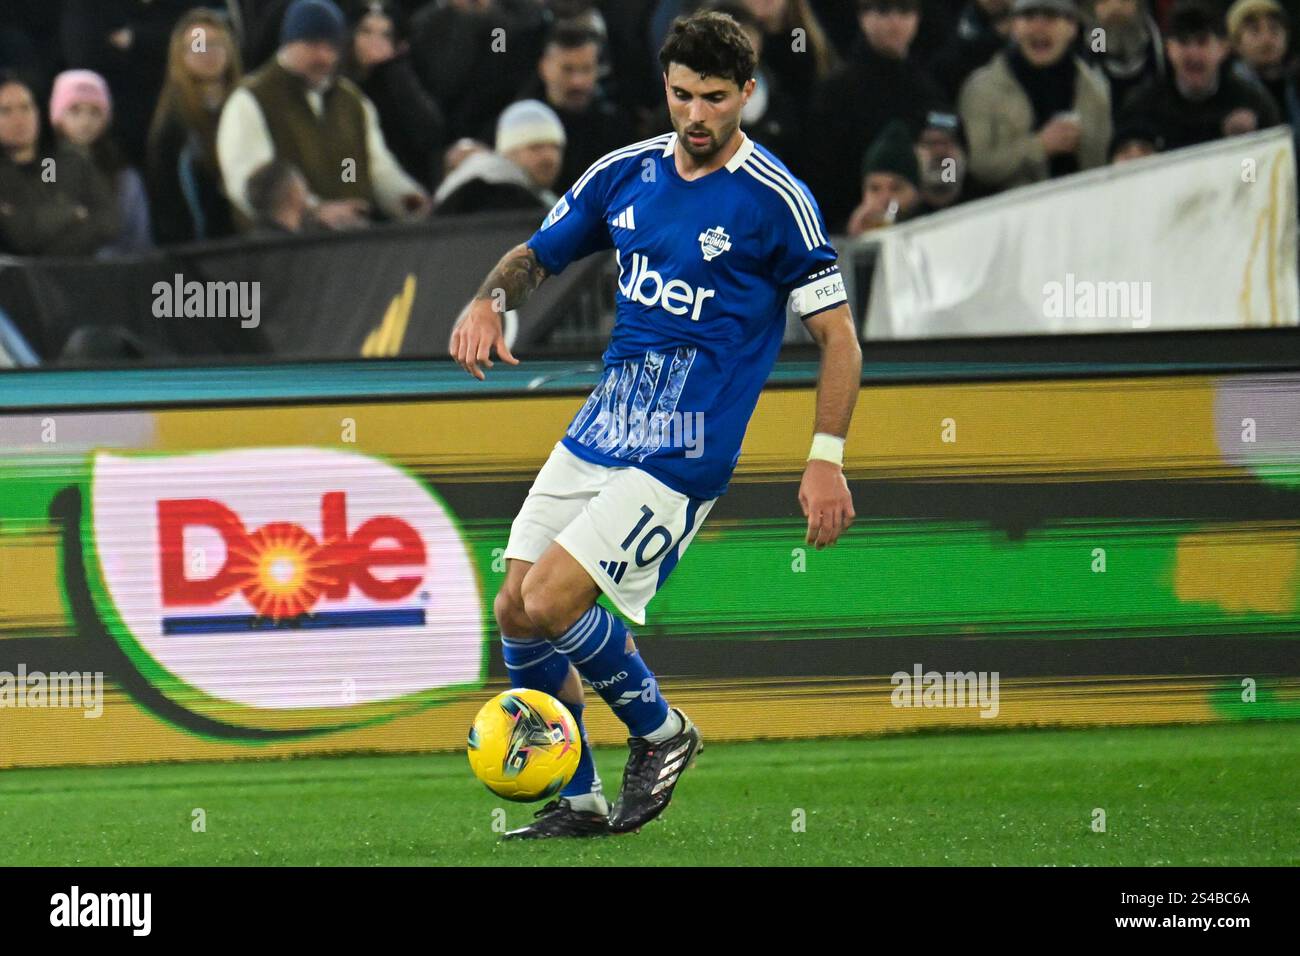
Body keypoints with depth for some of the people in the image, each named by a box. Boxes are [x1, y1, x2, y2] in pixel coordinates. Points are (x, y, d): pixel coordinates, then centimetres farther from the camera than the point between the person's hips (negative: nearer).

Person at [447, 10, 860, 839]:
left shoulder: (776, 201, -10)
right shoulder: (626, 174, 6)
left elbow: (837, 334, -7)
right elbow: (537, 255, 18)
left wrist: (827, 459, -14)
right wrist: (489, 301, -4)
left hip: (684, 453, -7)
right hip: (600, 428, 7)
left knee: (550, 603, -17)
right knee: (516, 611, 2)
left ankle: (661, 733, 7)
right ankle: (578, 802, 16)